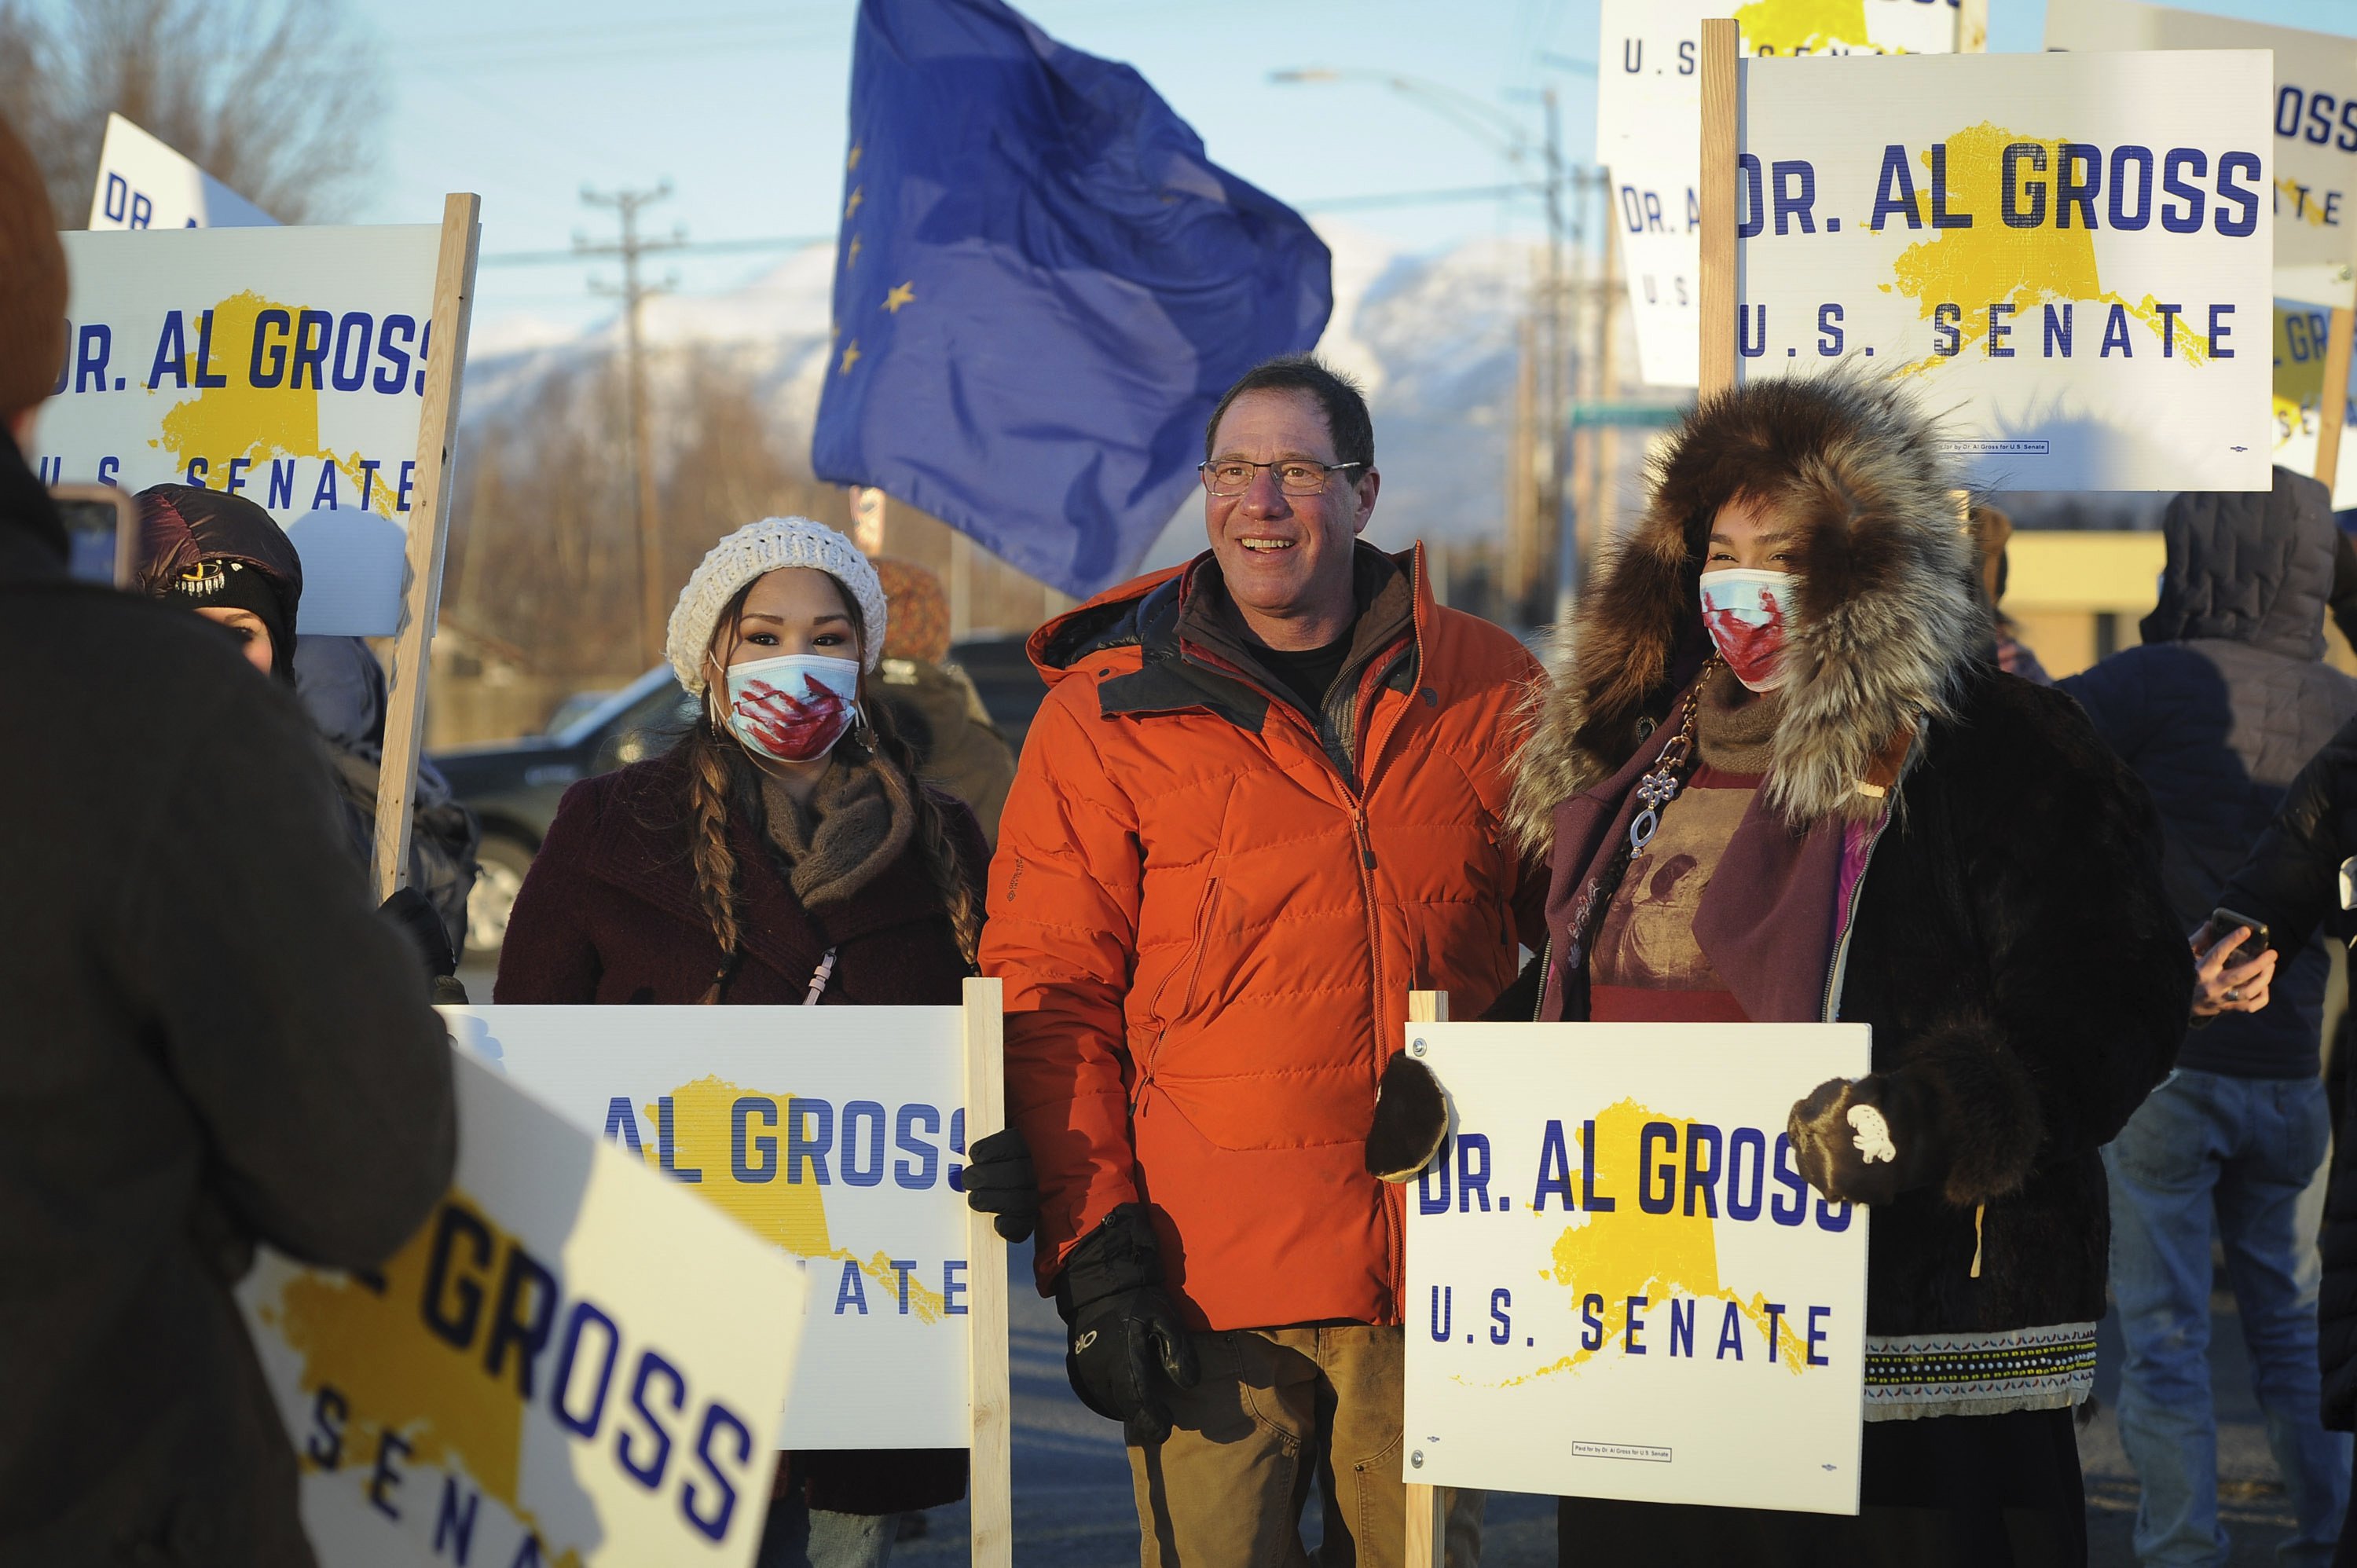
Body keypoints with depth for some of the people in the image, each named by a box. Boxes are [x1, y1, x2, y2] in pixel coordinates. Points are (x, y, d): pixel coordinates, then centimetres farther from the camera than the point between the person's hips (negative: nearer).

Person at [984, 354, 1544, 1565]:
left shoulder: (1487, 691, 8)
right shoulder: (1106, 715, 2)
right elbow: (1050, 1001, 1)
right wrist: (1092, 1252, -7)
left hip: (1438, 1263, 2)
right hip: (1212, 1277, -2)